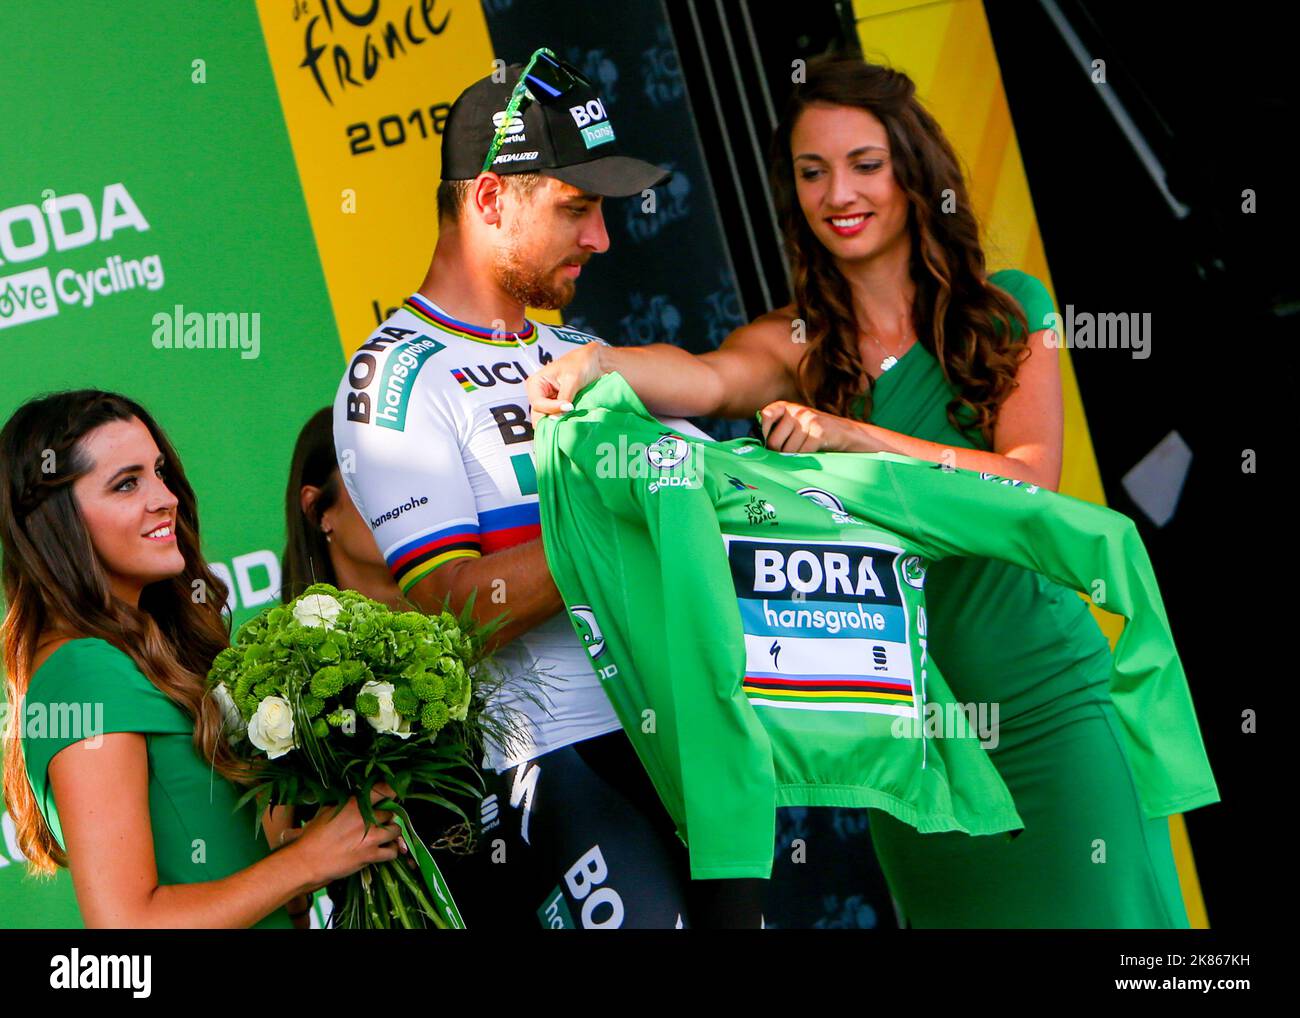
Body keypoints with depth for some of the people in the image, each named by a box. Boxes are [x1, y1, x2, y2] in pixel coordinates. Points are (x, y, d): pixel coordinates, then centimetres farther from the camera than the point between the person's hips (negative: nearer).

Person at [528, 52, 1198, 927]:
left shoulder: (1009, 310, 0)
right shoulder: (797, 343, 3)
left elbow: (1029, 483, -12)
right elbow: (709, 378, -18)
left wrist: (852, 437, -24)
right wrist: (596, 361, -40)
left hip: (1048, 701, -2)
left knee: (1091, 908, -1)